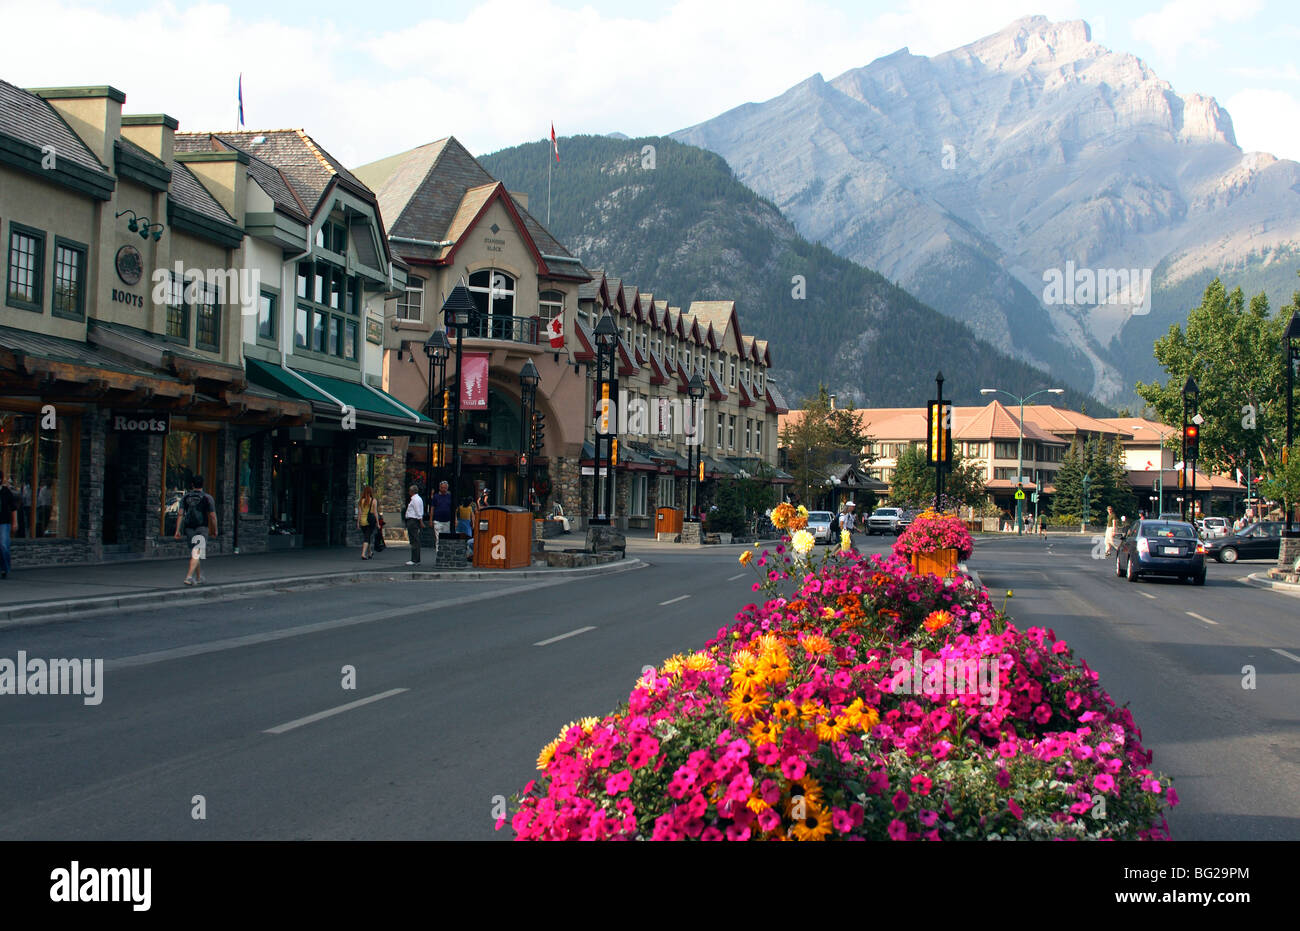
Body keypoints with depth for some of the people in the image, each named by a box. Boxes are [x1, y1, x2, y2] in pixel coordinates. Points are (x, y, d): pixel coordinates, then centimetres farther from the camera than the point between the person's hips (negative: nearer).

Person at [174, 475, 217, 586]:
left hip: (189, 528, 4)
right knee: (197, 554, -8)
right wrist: (214, 530, 9)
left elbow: (180, 514, 0)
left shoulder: (185, 497, 6)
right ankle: (189, 577, -23)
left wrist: (177, 530, -1)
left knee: (194, 553, 16)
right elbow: (212, 516, -3)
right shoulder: (207, 498, -2)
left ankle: (199, 578, 25)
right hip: (202, 528, -4)